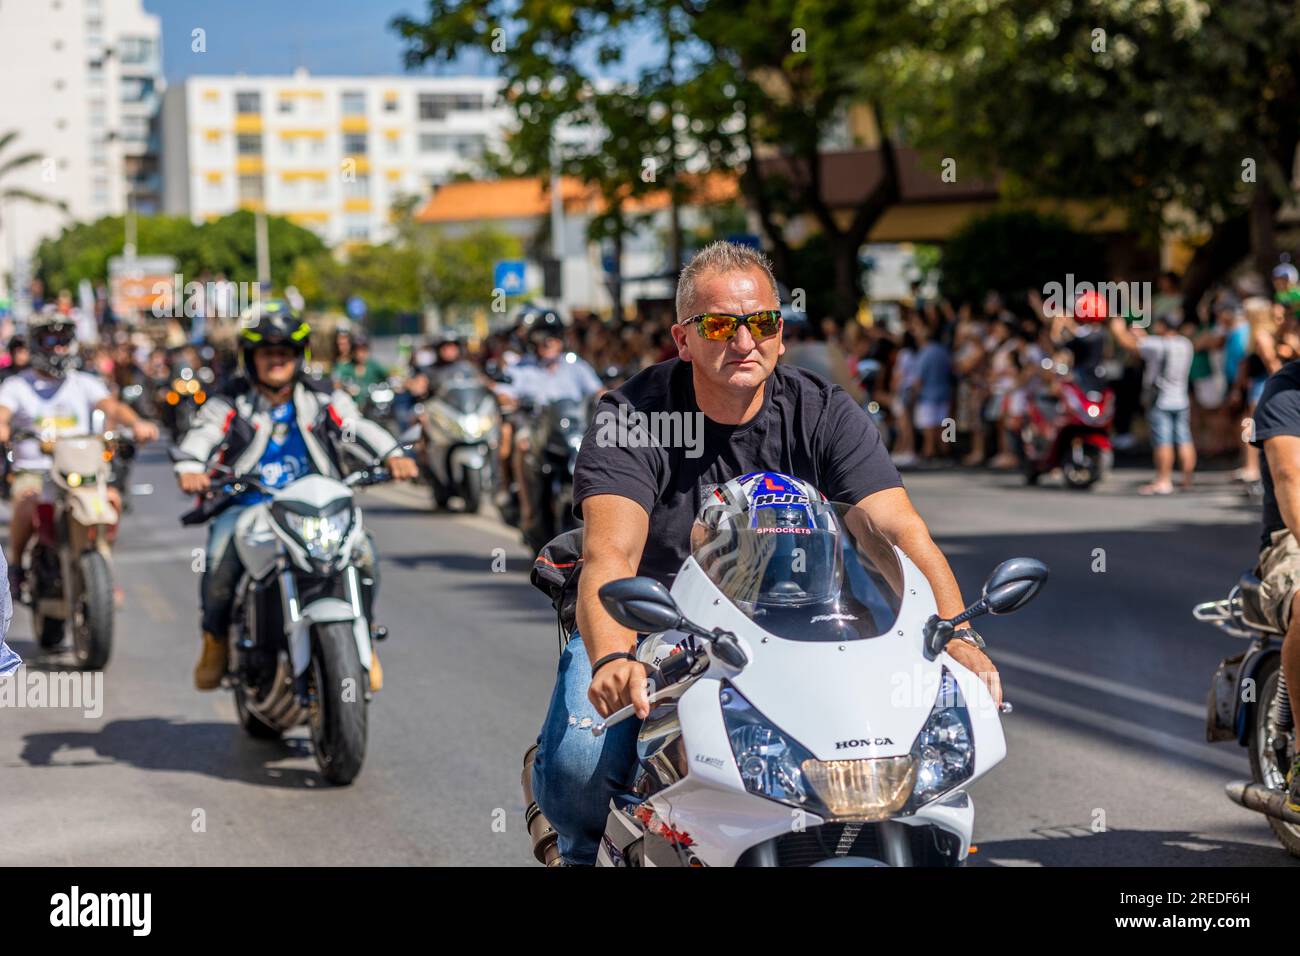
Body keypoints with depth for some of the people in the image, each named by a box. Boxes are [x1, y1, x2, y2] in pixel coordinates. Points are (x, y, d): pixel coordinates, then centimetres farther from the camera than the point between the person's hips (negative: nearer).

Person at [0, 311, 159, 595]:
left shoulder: (86, 384, 14)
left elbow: (112, 407, -3)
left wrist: (136, 422, -26)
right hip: (32, 471, -1)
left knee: (111, 498, -27)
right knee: (26, 500, -34)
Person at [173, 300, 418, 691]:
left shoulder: (322, 399, 8)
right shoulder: (229, 404, 2)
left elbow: (356, 428, -7)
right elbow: (201, 436, -14)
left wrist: (393, 455, -27)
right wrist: (190, 469, -38)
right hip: (246, 505, -1)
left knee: (362, 553, -22)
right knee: (221, 557, -30)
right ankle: (215, 638, -3)